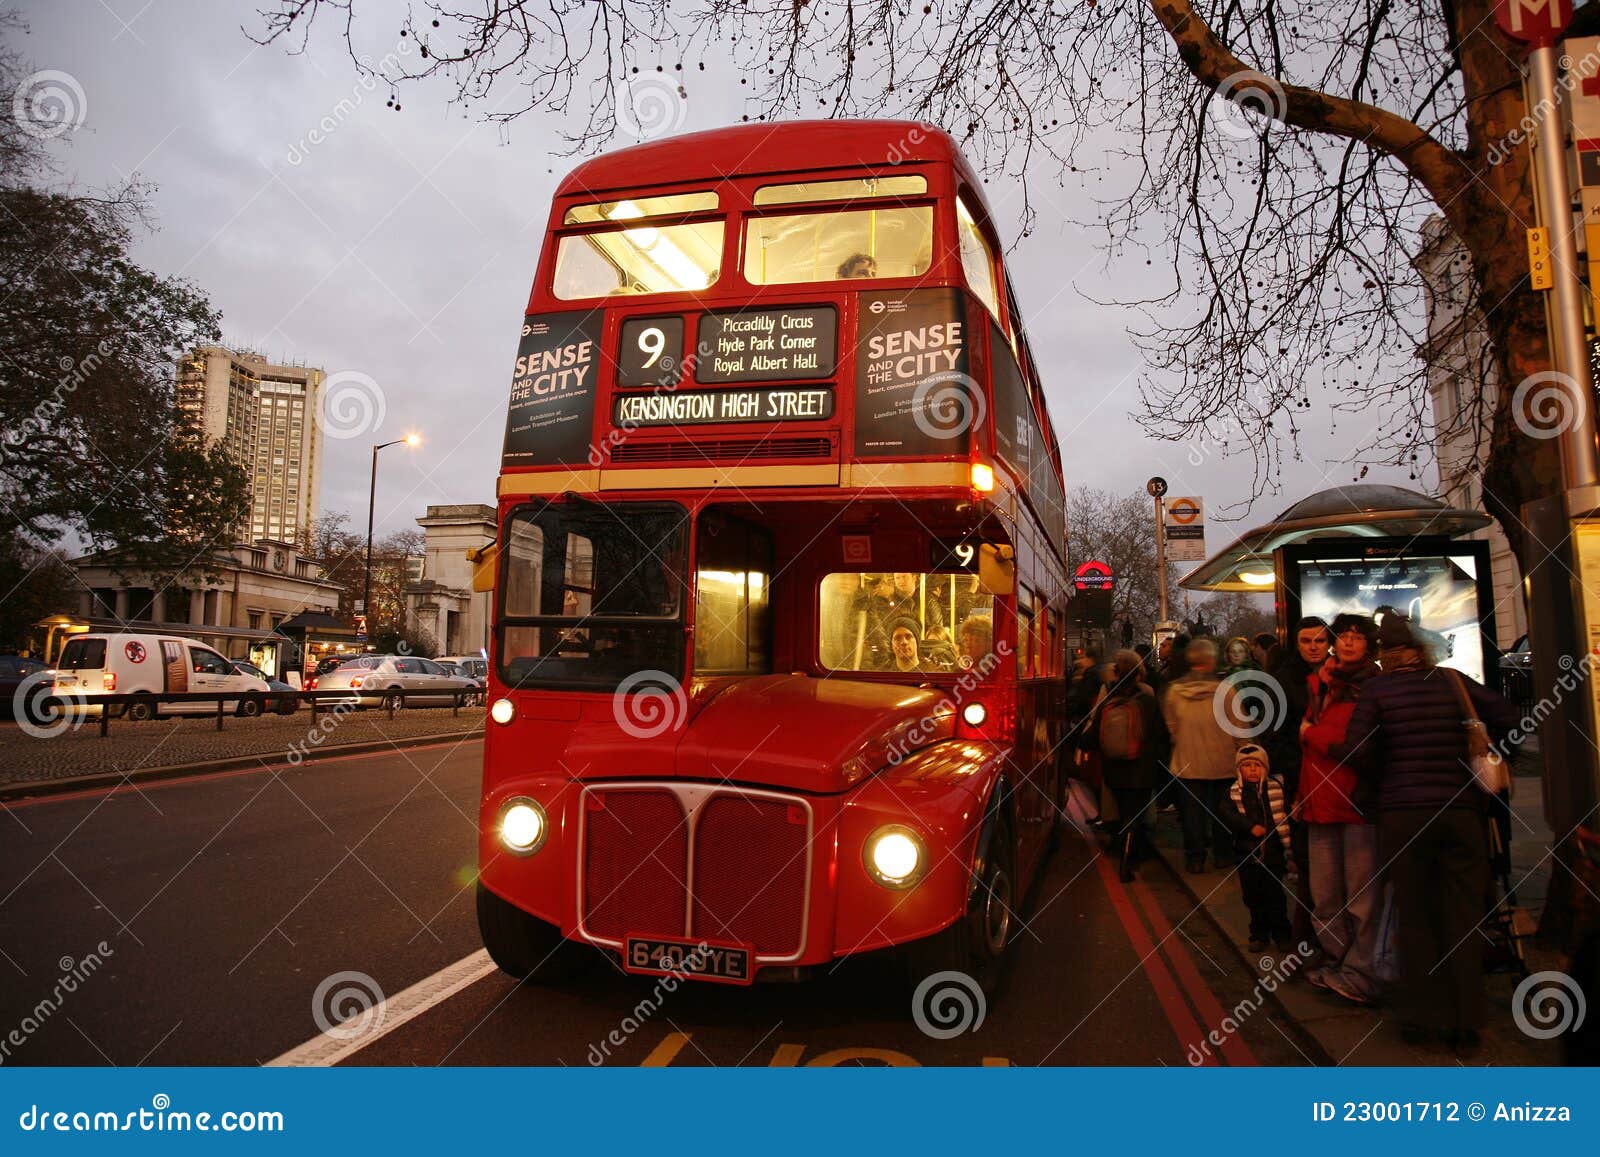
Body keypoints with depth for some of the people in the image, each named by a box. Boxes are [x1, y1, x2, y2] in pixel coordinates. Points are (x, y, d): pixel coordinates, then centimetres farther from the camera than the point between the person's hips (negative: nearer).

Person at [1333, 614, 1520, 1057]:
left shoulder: (1376, 689, -3)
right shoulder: (1453, 681, 5)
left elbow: (1356, 749, -11)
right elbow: (1507, 717, 1)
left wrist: (1383, 780, 6)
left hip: (1402, 813, -1)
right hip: (1461, 810, 2)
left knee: (1416, 919, 10)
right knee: (1464, 920, 9)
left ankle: (1421, 1019, 16)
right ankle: (1466, 1028, 12)